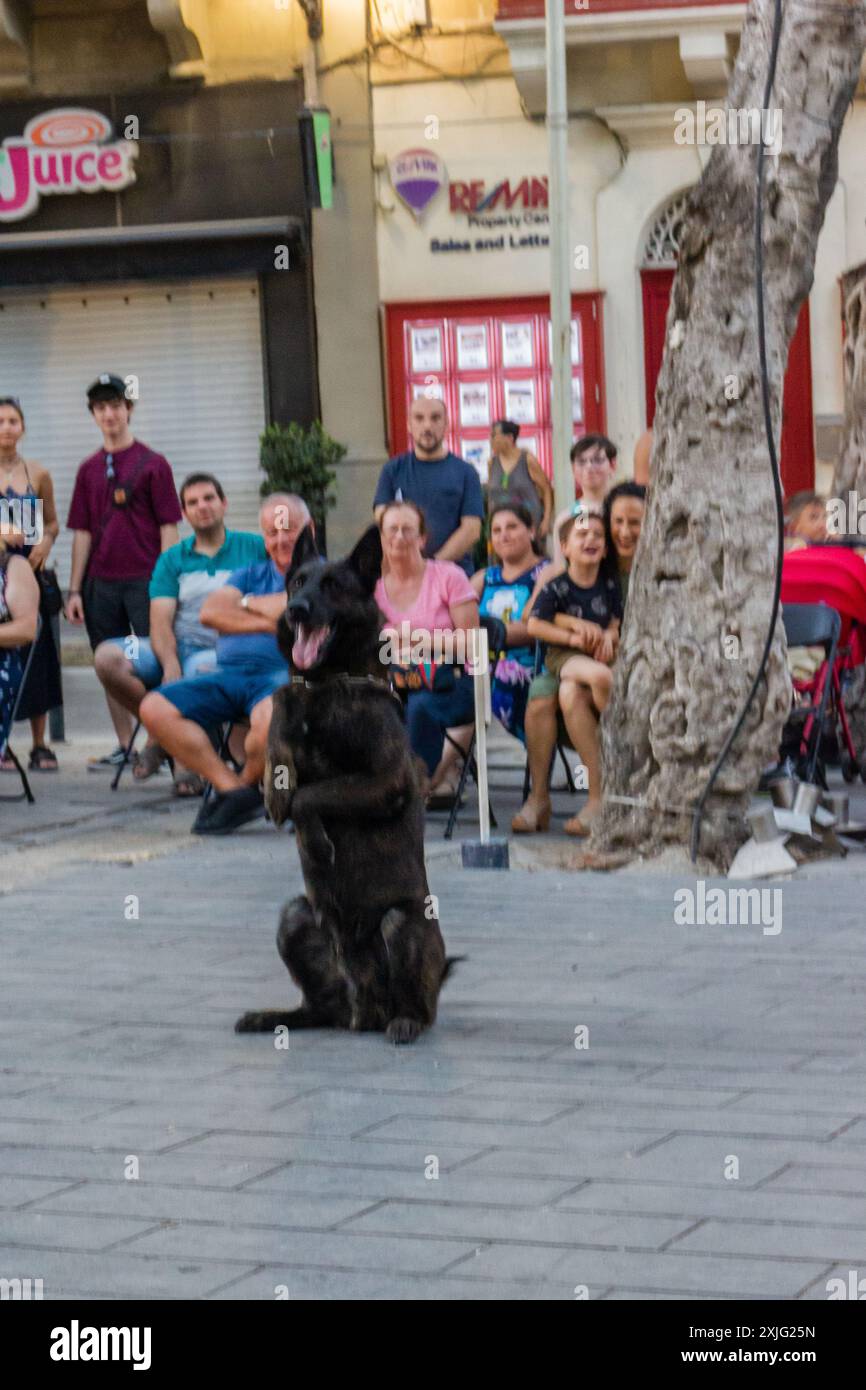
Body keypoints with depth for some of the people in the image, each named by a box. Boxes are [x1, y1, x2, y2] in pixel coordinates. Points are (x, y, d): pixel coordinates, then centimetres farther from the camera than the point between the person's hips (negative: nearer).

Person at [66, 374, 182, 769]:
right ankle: (124, 745, 14)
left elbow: (168, 527, -1)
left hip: (144, 579, -4)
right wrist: (75, 589, 7)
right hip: (101, 583, 4)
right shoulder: (89, 469, 12)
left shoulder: (153, 464, 0)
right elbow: (82, 532, 13)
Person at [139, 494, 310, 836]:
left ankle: (247, 783, -6)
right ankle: (235, 791, -19)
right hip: (230, 674, 6)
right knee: (155, 709, -15)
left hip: (285, 671, -6)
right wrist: (266, 623, -4)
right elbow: (210, 612, 8)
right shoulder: (250, 574, 27)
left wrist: (247, 604, 7)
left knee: (270, 717, -41)